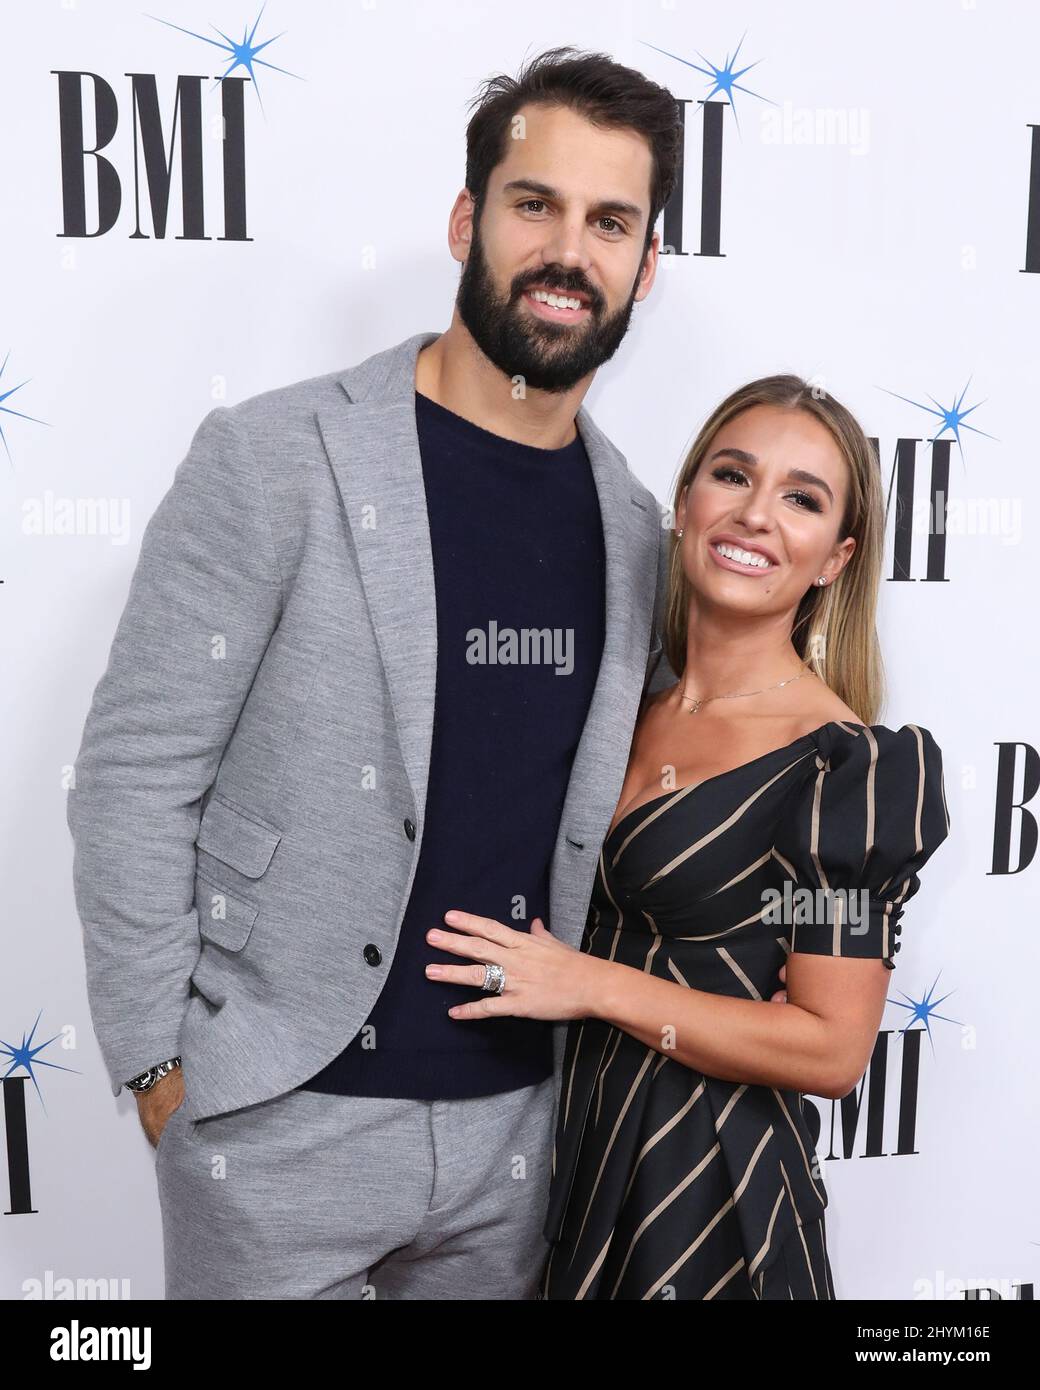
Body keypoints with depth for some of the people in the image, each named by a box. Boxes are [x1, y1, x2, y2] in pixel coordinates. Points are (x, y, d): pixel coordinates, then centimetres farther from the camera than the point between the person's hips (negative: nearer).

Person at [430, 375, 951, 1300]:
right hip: (571, 1153, 6)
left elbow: (835, 1050, -18)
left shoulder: (846, 766, -17)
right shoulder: (624, 711, 2)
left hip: (706, 1188, -6)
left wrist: (595, 986, -20)